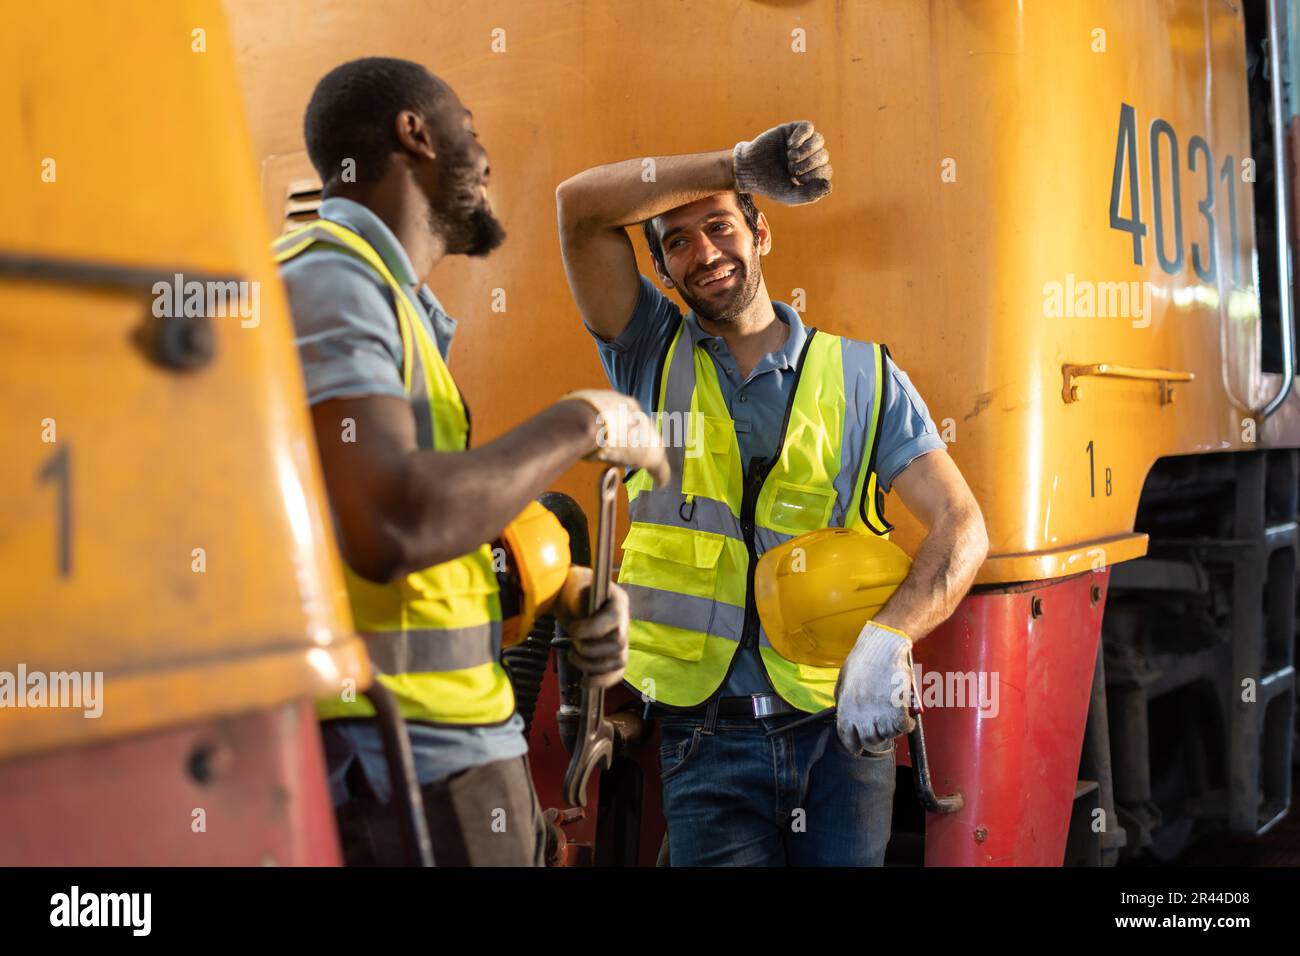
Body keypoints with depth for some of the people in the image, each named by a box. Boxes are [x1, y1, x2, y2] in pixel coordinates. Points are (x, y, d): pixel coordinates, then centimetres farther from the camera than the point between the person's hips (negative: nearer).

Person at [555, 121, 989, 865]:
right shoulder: (653, 355, 6)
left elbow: (962, 526, -4)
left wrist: (888, 639, -21)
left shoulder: (864, 376, 5)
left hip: (843, 727, 1)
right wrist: (740, 165, -11)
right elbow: (581, 204, -7)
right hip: (709, 736, 0)